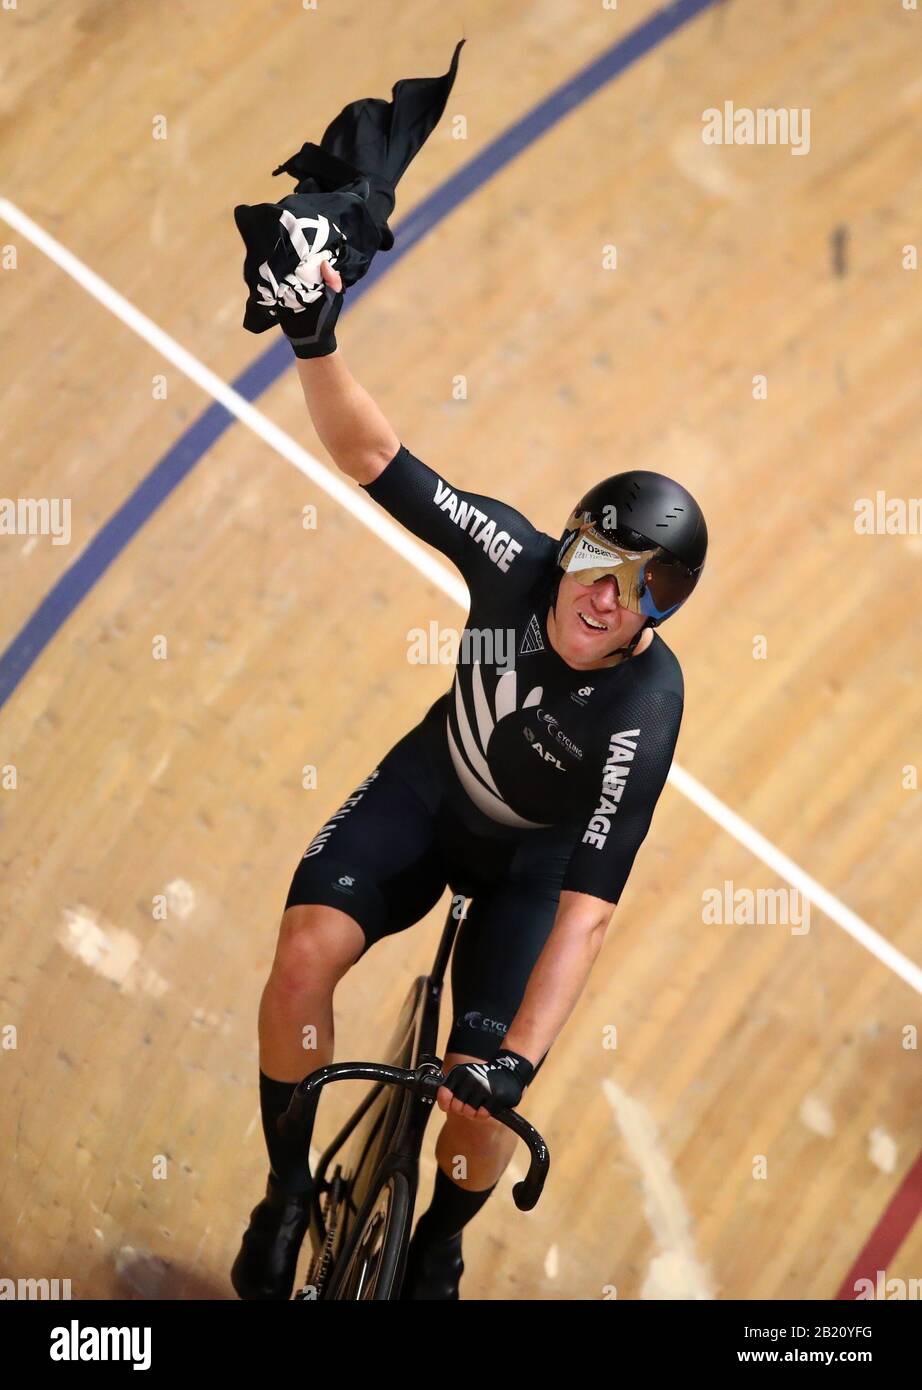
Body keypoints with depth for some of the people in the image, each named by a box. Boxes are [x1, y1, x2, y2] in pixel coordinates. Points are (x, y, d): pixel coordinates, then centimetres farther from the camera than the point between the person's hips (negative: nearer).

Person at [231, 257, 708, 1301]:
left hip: (533, 856, -2)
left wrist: (521, 1056, -44)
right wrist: (313, 342, -40)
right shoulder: (515, 560, -28)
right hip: (426, 790, 2)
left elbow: (590, 900, -37)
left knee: (479, 1099, -10)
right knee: (304, 955, -23)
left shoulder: (644, 706, -35)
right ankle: (288, 1195, 3)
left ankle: (436, 1253, 28)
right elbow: (375, 458, -23)